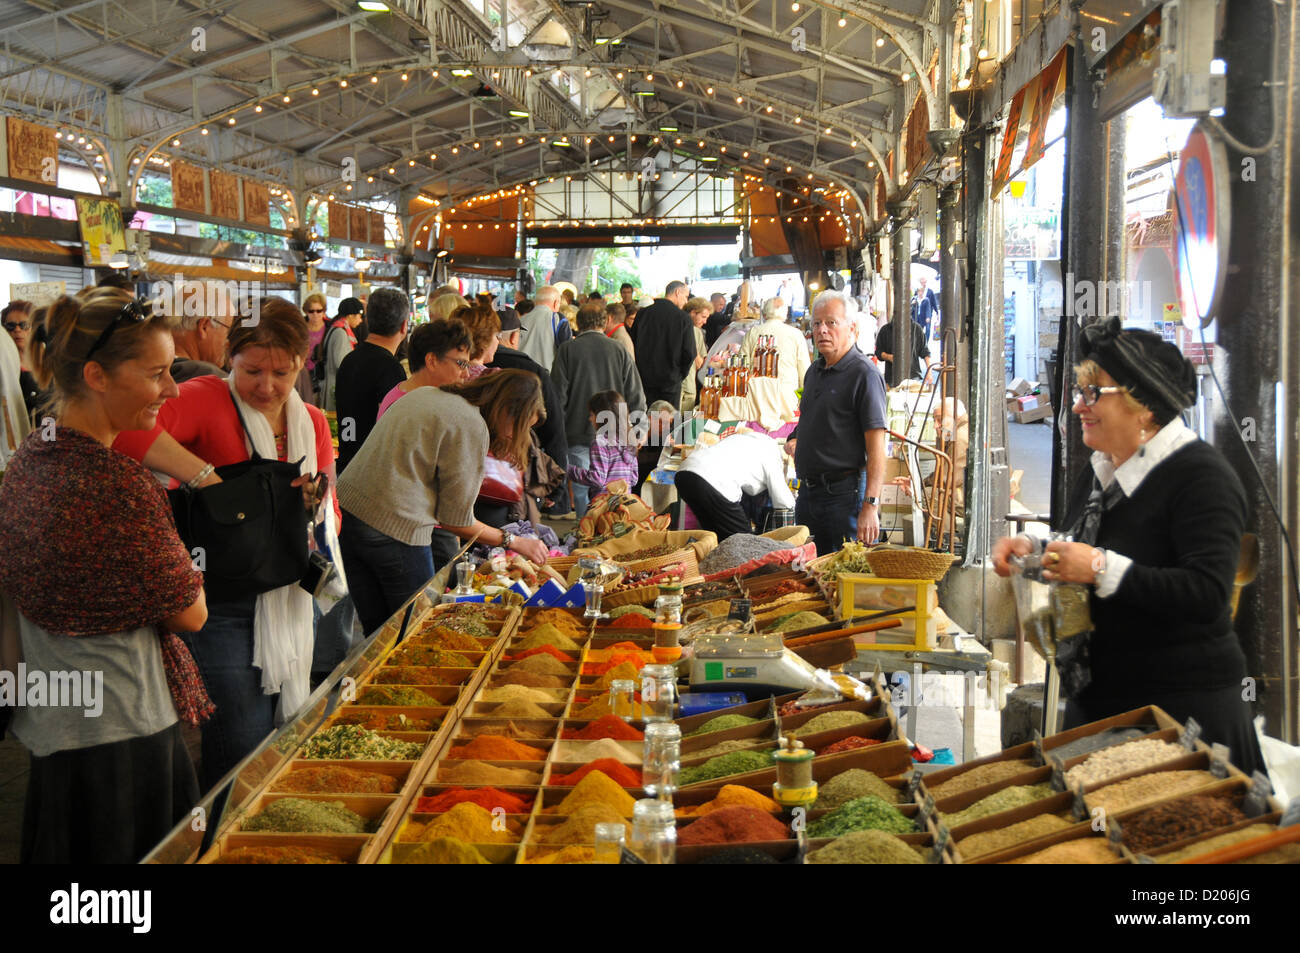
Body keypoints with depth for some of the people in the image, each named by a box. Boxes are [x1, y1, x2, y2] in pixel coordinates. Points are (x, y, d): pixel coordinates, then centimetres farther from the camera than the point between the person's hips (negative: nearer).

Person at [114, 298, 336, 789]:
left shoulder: (312, 422, 8)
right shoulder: (207, 400, -12)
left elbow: (333, 518, 10)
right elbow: (126, 429, -33)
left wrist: (317, 508, -12)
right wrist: (208, 478, -37)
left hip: (290, 601, 6)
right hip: (224, 605, -6)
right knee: (244, 756, -4)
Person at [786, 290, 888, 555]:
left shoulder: (864, 375, -12)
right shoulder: (814, 371, 13)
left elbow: (876, 447, -18)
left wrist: (871, 506, -23)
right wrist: (795, 439, 12)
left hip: (844, 494, -8)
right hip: (808, 491, 8)